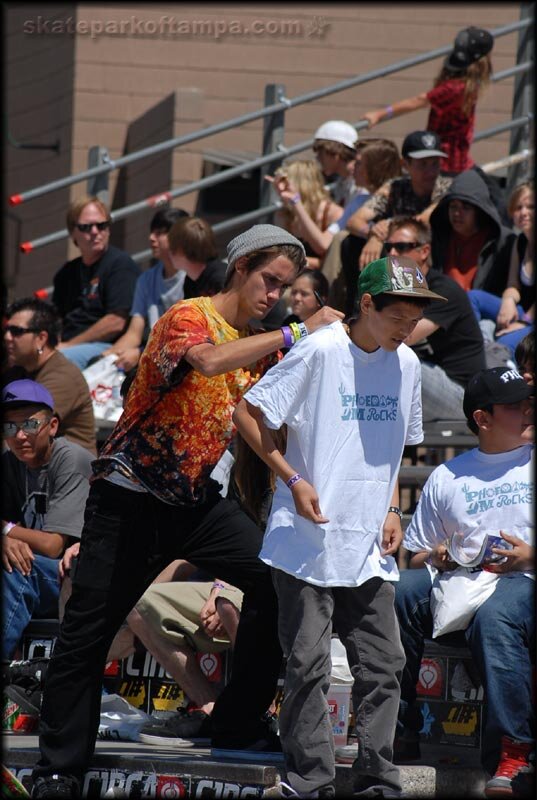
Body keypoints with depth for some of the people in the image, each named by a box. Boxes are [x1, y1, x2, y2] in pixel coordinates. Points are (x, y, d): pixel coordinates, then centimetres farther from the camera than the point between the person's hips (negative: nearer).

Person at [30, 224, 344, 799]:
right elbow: (210, 360, -35)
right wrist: (296, 333, -31)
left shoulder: (256, 346, 11)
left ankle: (238, 729, 0)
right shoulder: (188, 318, -12)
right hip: (131, 495, -6)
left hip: (195, 498, 6)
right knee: (86, 632, -4)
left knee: (274, 579, -12)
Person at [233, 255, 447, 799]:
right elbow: (246, 414, -7)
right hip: (308, 543, -6)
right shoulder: (320, 353, -10)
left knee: (382, 666, 3)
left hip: (370, 549, 6)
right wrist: (293, 480, -12)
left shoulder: (406, 363, 9)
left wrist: (392, 509, 9)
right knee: (308, 666, -5)